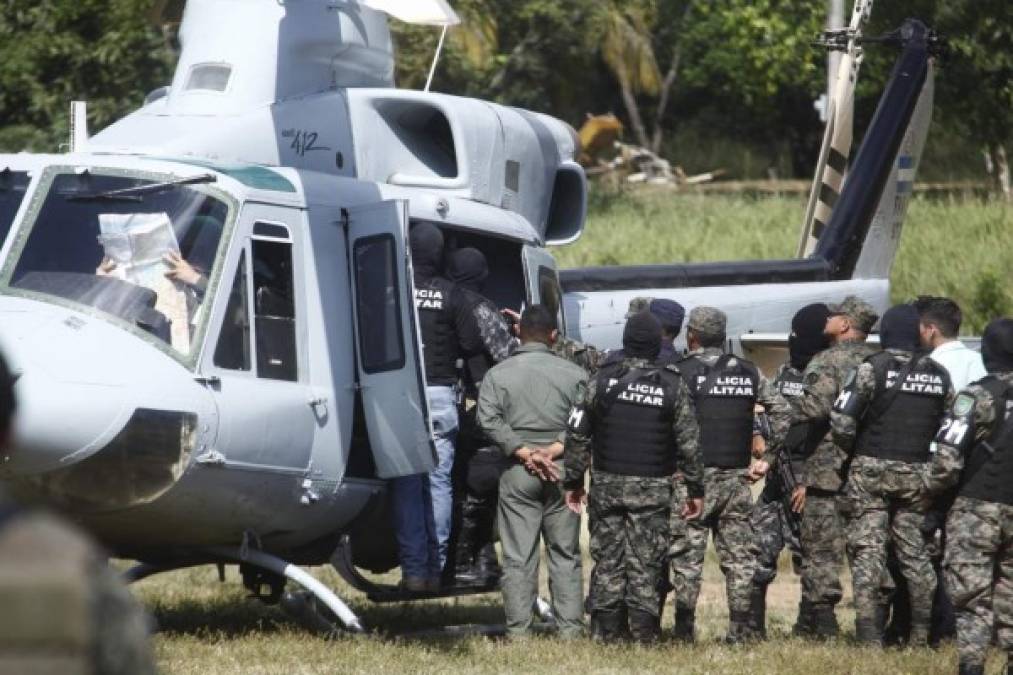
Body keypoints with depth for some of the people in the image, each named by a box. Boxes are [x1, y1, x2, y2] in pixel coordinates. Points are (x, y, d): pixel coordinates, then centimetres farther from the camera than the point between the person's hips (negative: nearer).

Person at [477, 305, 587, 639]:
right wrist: (555, 450, -10)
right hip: (562, 472, 1)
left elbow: (489, 420, -9)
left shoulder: (497, 374, 2)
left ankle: (518, 630, -2)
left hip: (518, 473, -1)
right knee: (565, 554, 8)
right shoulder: (573, 374, 3)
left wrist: (524, 452, -11)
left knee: (518, 556, 1)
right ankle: (570, 628, 6)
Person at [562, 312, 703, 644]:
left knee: (607, 560, 5)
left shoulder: (603, 380, -1)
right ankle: (644, 632, -3)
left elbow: (577, 435, 1)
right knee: (646, 562, 0)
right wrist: (695, 489, 6)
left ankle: (607, 632, 4)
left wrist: (573, 481, 10)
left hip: (607, 483, 1)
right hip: (653, 488, -1)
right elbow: (689, 442, -2)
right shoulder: (672, 385, -3)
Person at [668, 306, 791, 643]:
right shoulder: (747, 372, 9)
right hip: (737, 476, 4)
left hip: (694, 476, -4)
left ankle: (684, 631, -5)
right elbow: (782, 412, 9)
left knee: (687, 556, -1)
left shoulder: (683, 371, -5)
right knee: (738, 555, 7)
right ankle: (739, 631, 5)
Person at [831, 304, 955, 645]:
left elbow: (841, 421, -12)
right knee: (915, 552, 11)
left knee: (868, 552, -1)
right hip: (917, 474, 4)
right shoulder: (939, 375, 6)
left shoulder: (872, 368, -9)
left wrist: (851, 449, 7)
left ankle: (869, 636, -6)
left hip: (871, 469, -4)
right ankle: (922, 633, 11)